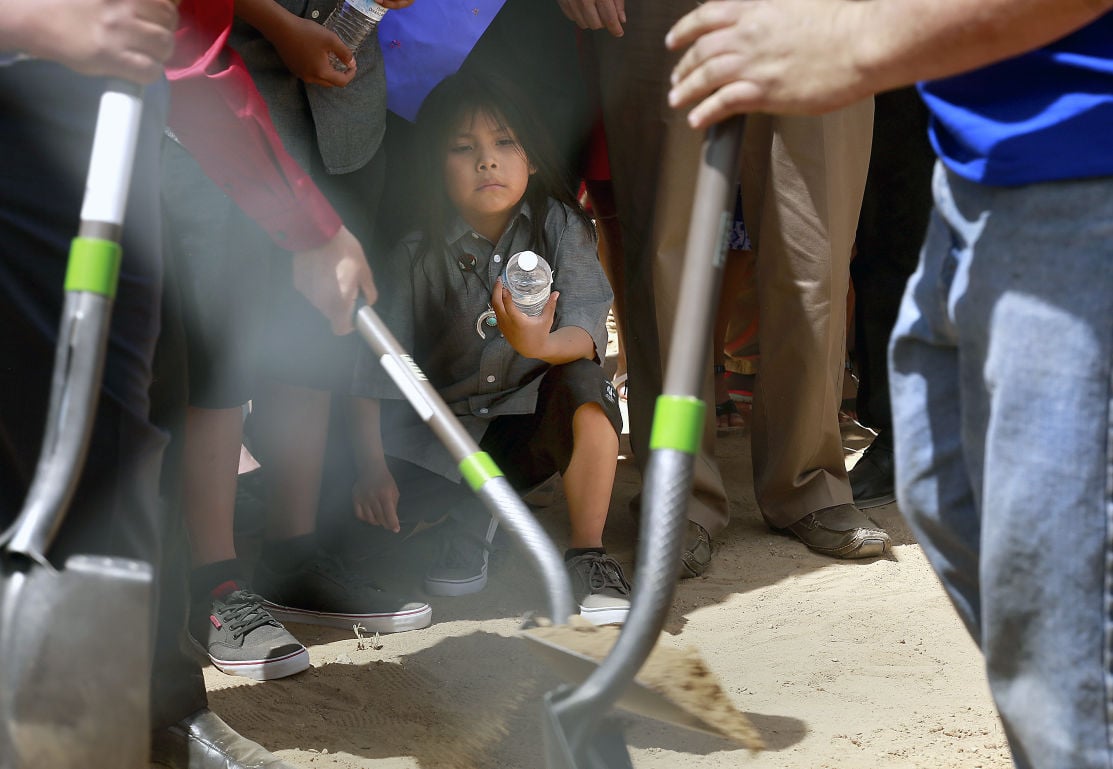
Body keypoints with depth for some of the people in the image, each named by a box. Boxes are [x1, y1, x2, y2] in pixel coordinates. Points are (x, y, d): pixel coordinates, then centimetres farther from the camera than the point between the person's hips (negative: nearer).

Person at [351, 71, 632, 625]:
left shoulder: (558, 226, -11)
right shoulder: (418, 253, -9)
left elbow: (588, 332, -24)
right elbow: (379, 370, -9)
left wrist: (541, 345, -47)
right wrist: (372, 468, -18)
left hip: (533, 420, -2)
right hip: (443, 436, 2)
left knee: (583, 387, -33)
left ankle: (587, 558, -18)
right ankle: (471, 519, 11)